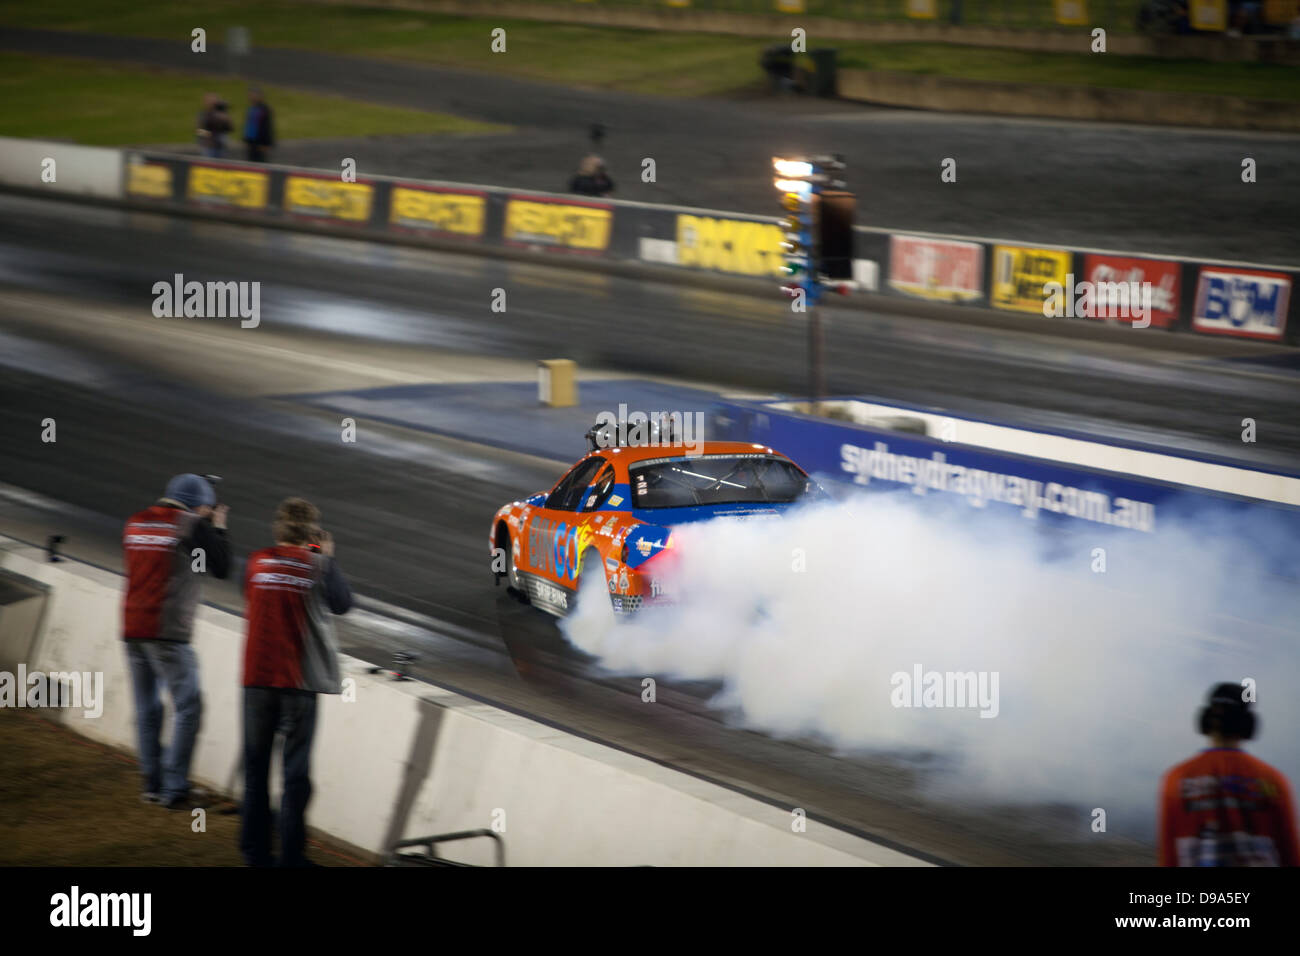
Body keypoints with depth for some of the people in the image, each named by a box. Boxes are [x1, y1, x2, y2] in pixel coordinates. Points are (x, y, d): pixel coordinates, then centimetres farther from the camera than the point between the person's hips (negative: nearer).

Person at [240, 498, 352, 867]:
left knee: (256, 766, 12)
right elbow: (342, 602, 5)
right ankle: (291, 854, 2)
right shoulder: (317, 564, -7)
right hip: (299, 680, -2)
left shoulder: (257, 562, 1)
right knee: (296, 770, 4)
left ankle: (255, 850, 15)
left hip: (257, 677, 2)